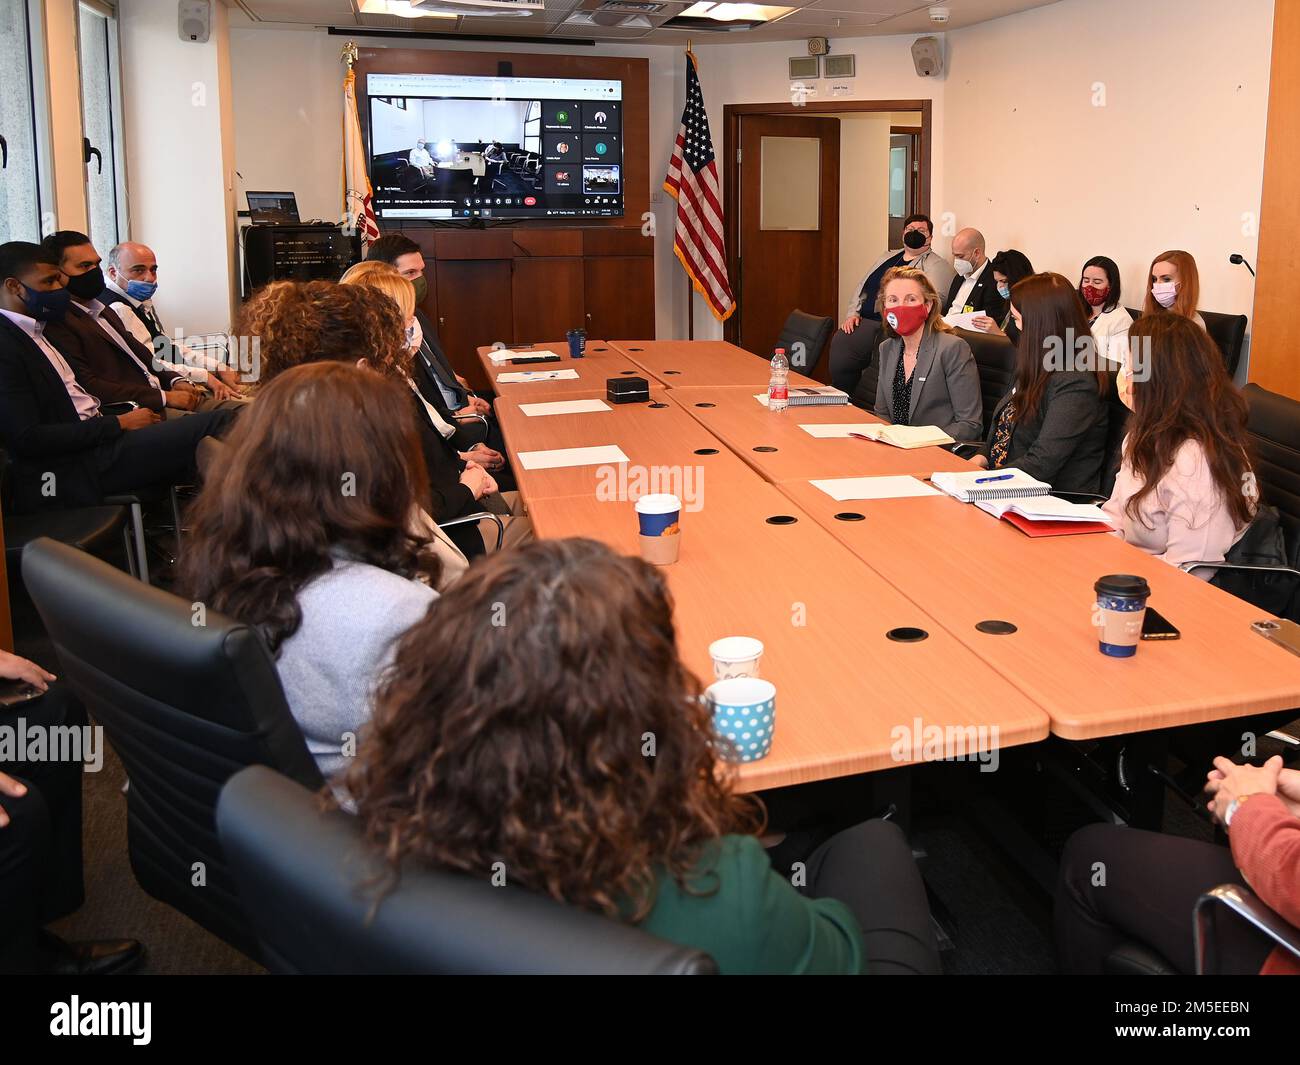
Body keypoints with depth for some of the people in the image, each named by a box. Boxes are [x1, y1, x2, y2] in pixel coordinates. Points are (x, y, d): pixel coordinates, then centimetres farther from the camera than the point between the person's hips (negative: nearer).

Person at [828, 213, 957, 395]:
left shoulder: (936, 265, 5)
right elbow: (862, 288, 26)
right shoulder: (887, 257, 27)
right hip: (865, 321, 6)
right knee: (839, 341, -24)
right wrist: (852, 314, 9)